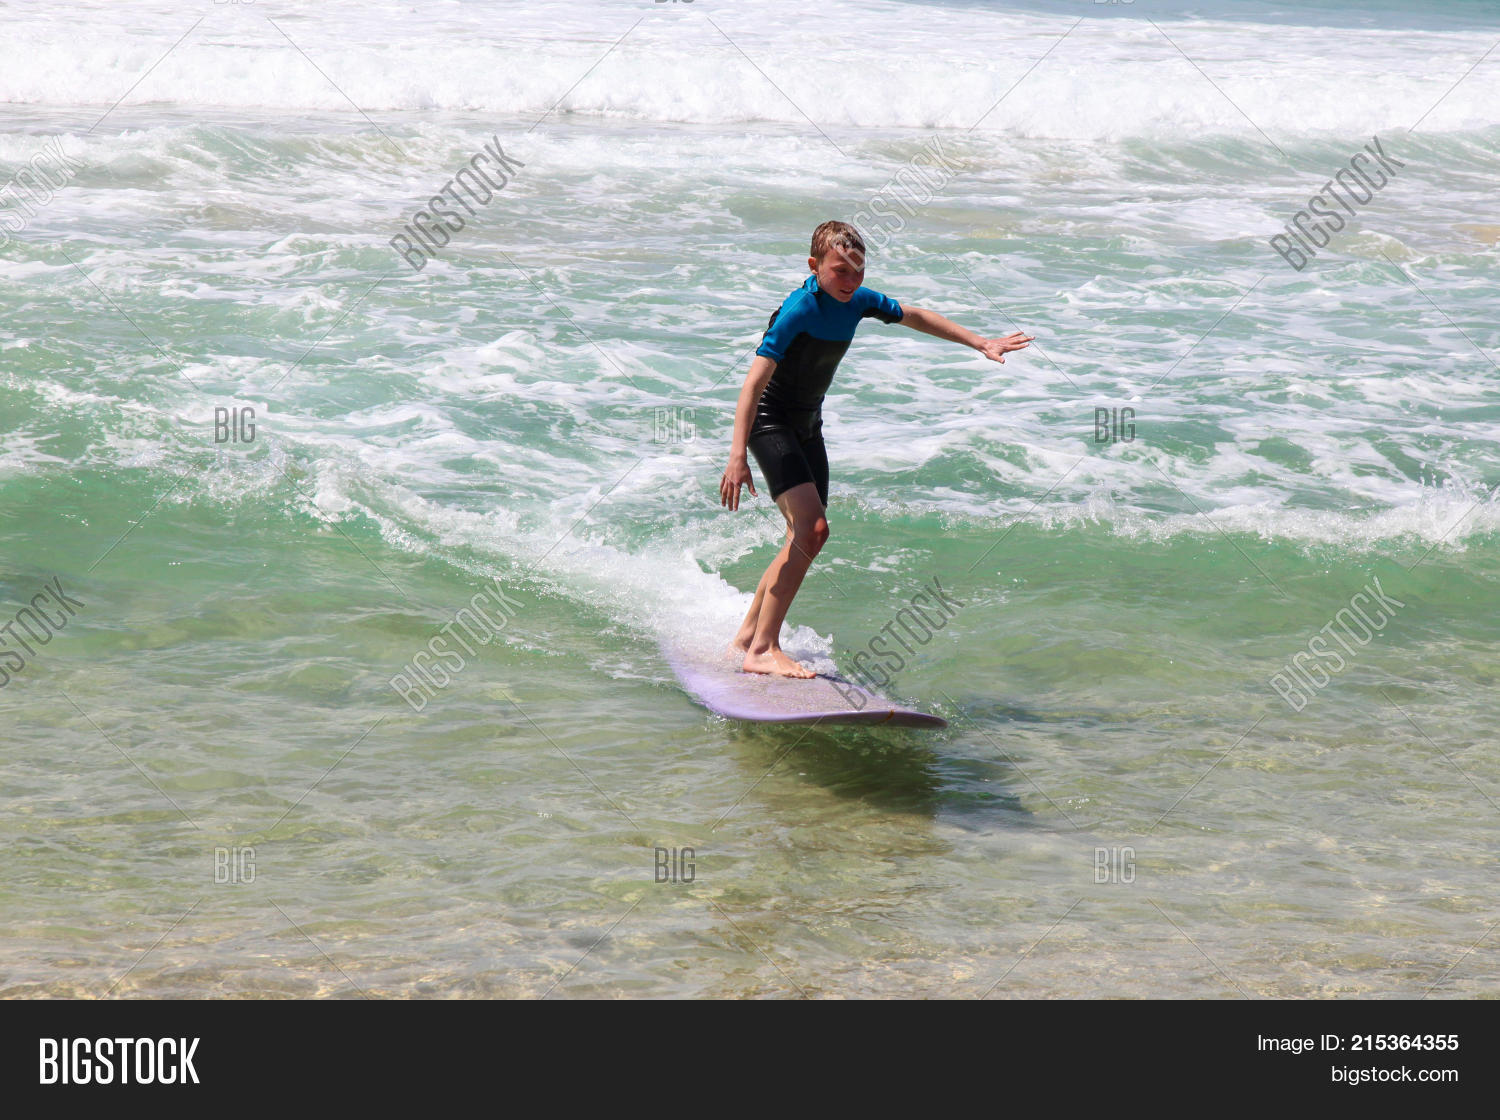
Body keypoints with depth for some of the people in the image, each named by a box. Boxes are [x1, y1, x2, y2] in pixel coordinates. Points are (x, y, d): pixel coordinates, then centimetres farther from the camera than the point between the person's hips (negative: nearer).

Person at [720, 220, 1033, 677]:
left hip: (807, 427, 9)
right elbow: (754, 382, -31)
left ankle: (746, 636, 22)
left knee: (803, 540, 10)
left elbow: (913, 317, 17)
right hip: (770, 424, -9)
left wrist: (980, 343, 20)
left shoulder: (858, 300, -2)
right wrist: (737, 456, -39)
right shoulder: (797, 310, -25)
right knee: (812, 529, -22)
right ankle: (764, 649, -21)